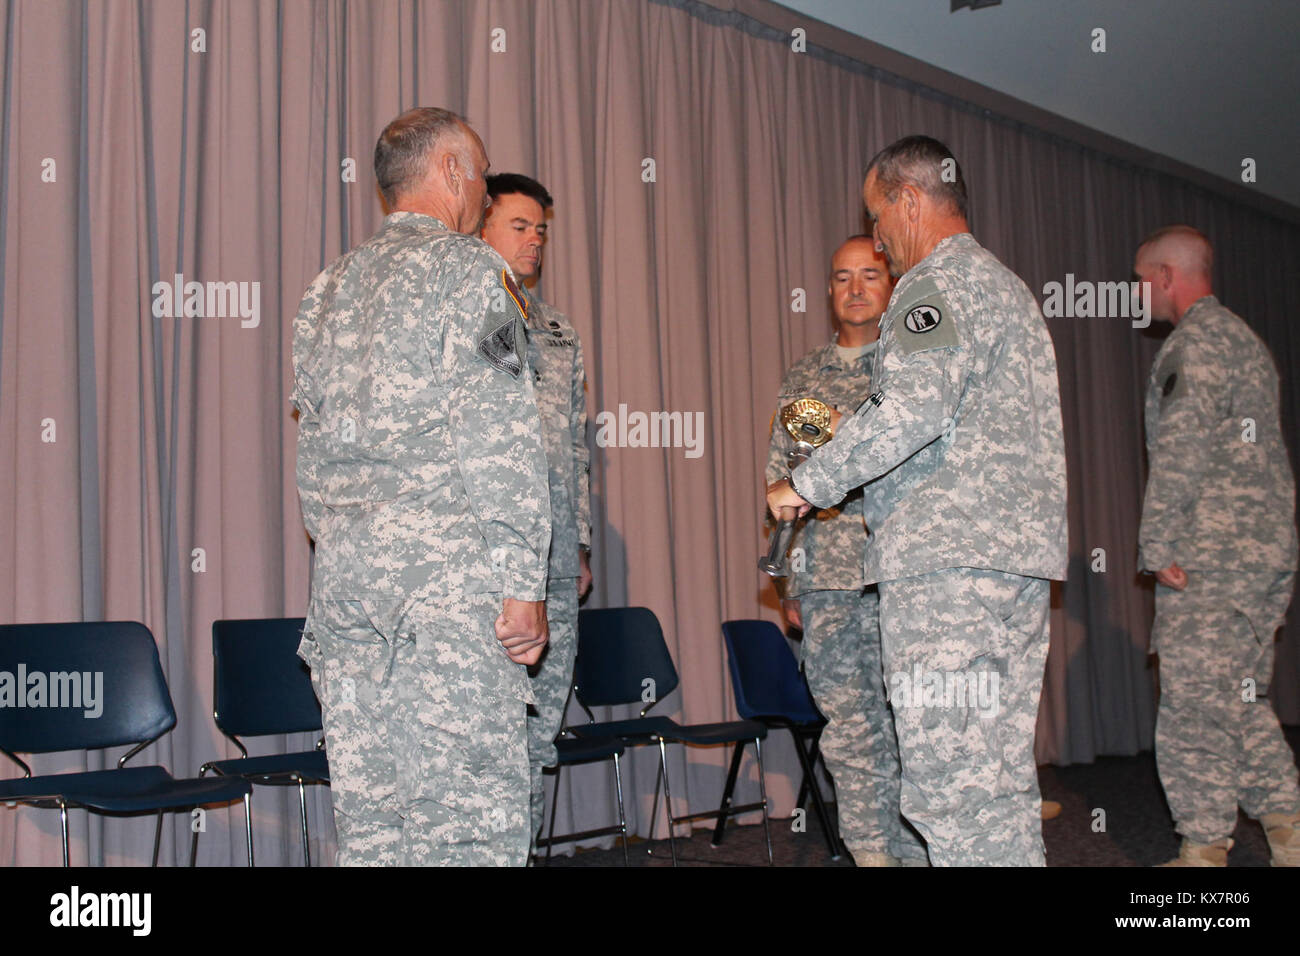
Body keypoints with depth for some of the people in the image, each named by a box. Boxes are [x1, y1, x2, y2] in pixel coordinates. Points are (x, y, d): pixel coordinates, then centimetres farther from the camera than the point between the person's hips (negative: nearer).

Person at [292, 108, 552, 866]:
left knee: (368, 816, 8)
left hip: (342, 568, 7)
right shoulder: (467, 266, -2)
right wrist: (522, 583, -13)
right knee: (467, 807, -5)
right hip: (446, 558, -7)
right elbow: (500, 437, -12)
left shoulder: (329, 287, 19)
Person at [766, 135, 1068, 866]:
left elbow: (914, 409, -23)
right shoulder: (1008, 287, 24)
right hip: (1019, 552, 10)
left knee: (951, 780, -8)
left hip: (947, 558, -10)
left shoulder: (939, 284, -7)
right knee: (1002, 772, 12)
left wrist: (808, 485, -12)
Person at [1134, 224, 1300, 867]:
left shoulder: (1193, 344, -10)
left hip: (1210, 555, -10)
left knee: (1194, 709, -5)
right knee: (1244, 704, 15)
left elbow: (1180, 454, -20)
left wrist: (1157, 548, -18)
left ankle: (1204, 850, 0)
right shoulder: (1244, 339, 21)